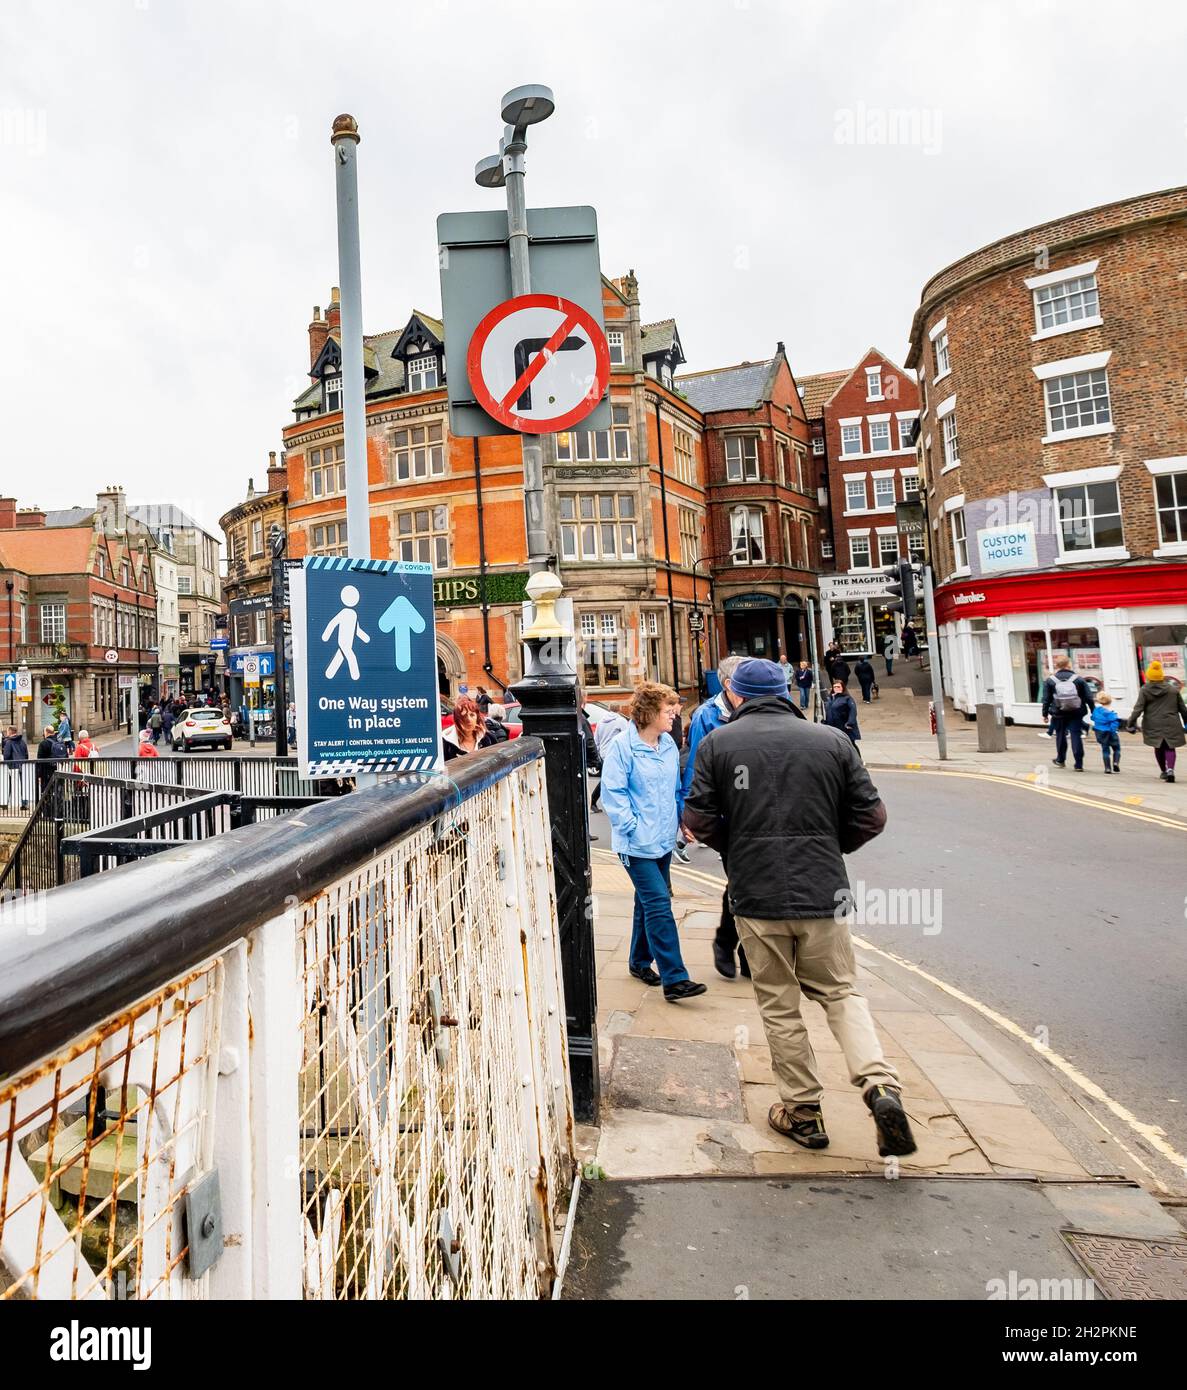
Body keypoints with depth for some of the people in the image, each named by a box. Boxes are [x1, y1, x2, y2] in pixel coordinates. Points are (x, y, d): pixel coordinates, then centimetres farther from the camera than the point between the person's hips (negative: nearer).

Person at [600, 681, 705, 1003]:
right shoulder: (623, 746, -15)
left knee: (648, 902, 19)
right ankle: (674, 979, -5)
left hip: (663, 840, 8)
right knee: (659, 905, -10)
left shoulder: (669, 744, 6)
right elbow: (612, 792, -15)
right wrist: (632, 828, -18)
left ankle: (640, 961, 36)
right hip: (638, 844, -7)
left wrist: (681, 818, 10)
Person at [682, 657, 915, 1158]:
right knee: (840, 993, 17)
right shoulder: (831, 740, 1)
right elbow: (870, 816, 2)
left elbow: (698, 820, -5)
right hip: (823, 892, 2)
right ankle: (881, 1086, 0)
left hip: (756, 895, -1)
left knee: (779, 1005, 13)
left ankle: (802, 1110, 22)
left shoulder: (717, 743, -3)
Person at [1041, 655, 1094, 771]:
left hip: (1059, 714, 1)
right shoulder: (1078, 679, -3)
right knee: (1076, 736, 0)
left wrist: (1045, 713, 8)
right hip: (1076, 713, 0)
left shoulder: (1050, 681, -3)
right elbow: (1089, 697, -2)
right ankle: (1078, 764, -2)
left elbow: (1046, 699, 0)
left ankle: (1060, 760, 29)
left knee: (1060, 735, 17)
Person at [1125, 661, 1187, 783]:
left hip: (1153, 726, 0)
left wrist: (1130, 723, -7)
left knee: (1159, 748, 16)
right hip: (1171, 725, 0)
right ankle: (1170, 769, -18)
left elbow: (1138, 709, -10)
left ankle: (1163, 771, 26)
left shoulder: (1144, 690, -5)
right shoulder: (1173, 689, 2)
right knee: (1170, 747, 5)